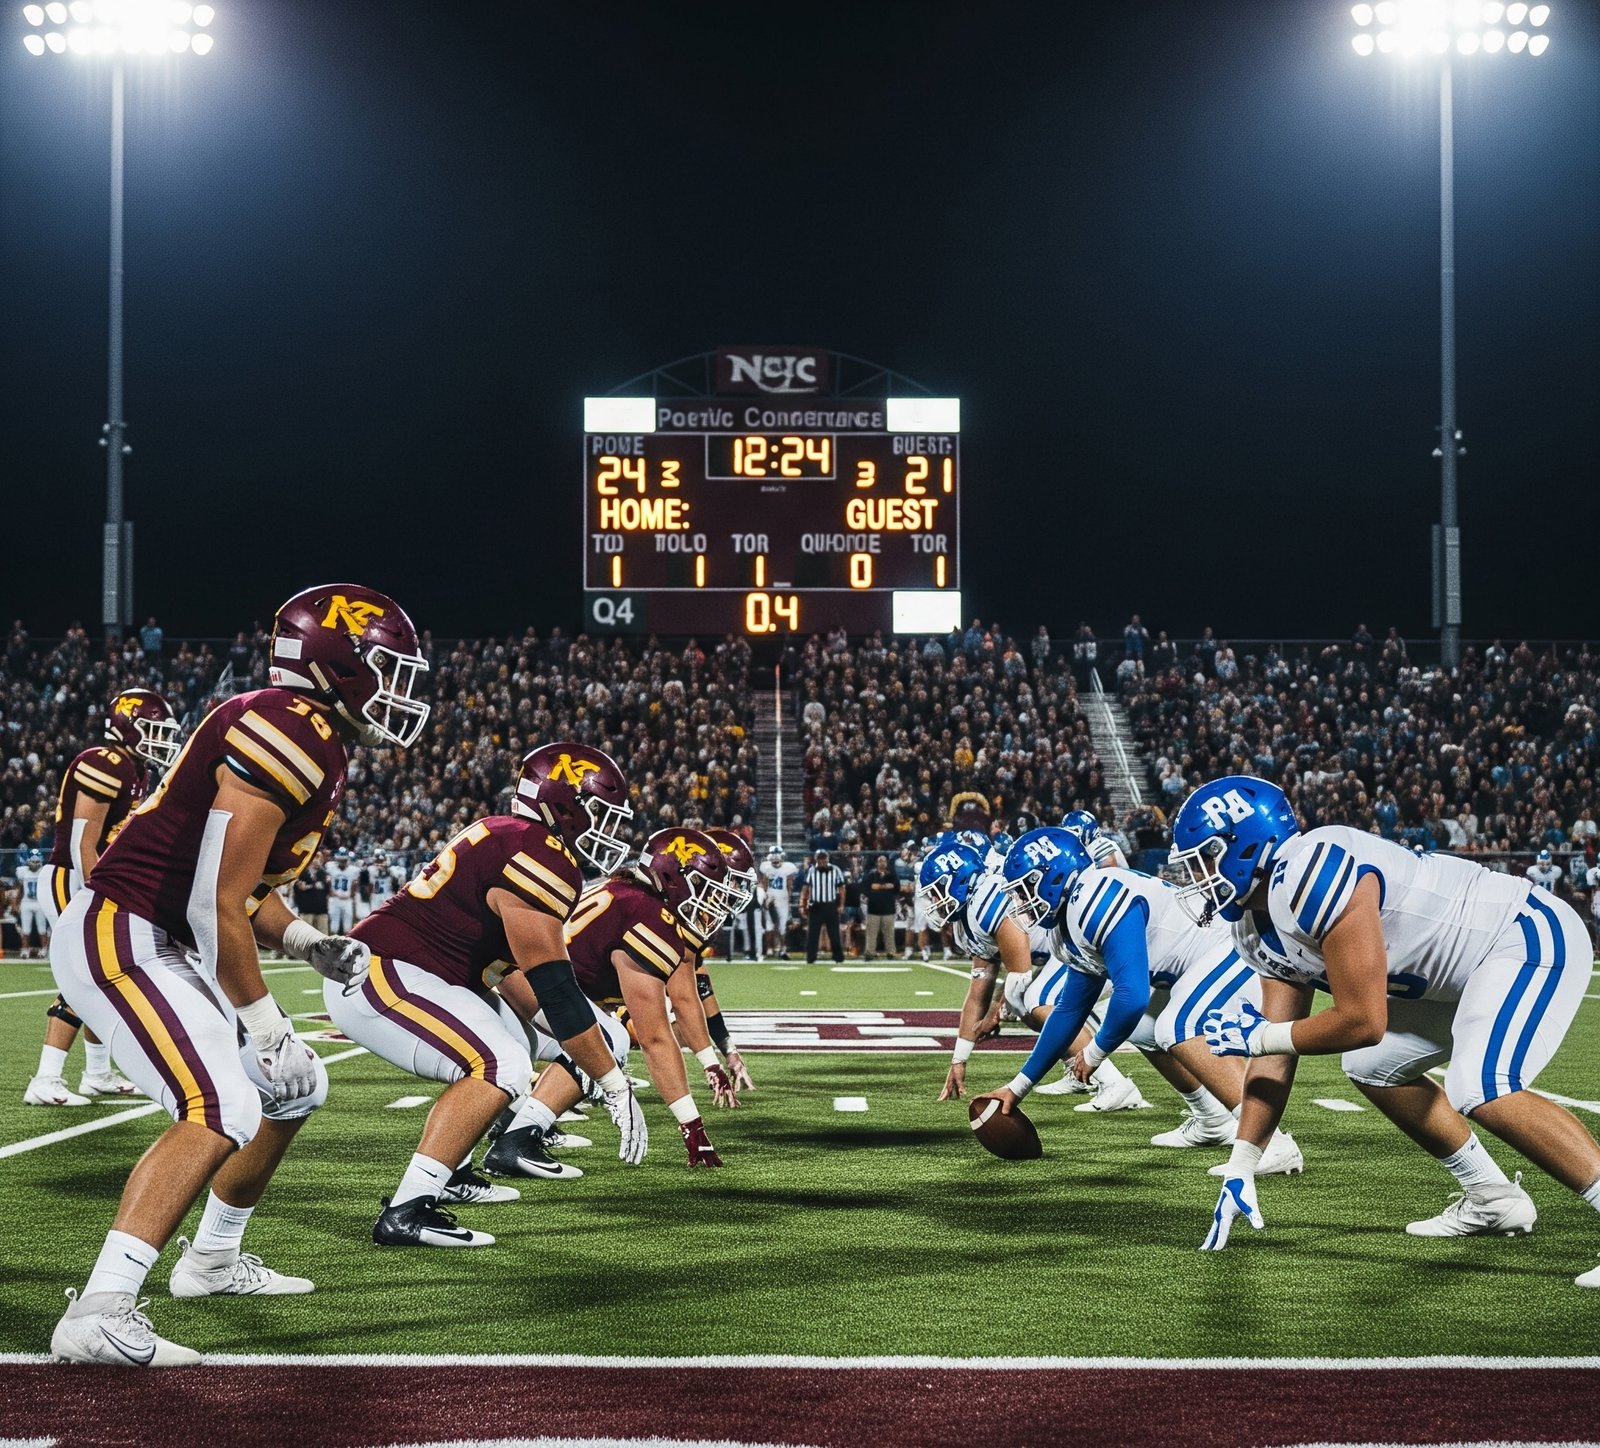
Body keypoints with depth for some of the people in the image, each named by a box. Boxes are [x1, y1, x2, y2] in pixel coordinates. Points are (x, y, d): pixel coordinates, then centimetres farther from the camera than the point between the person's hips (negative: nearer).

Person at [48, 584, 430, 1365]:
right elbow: (218, 904, -22)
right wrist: (263, 1023, -14)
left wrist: (308, 943, 9)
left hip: (168, 948, 11)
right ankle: (99, 1312, -27)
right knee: (221, 1112, -24)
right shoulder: (287, 734, -20)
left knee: (293, 1087, 19)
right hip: (119, 939, -11)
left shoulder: (314, 743, 13)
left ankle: (213, 1258, 33)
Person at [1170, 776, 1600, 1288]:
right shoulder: (1269, 926, 6)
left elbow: (1363, 1021, -26)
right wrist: (1240, 1168, 5)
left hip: (1533, 937, -11)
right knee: (1373, 1067, 17)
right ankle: (1492, 1199, 23)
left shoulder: (1312, 872, -26)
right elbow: (1276, 1059, 9)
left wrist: (1256, 1036, -12)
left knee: (1483, 1090, -28)